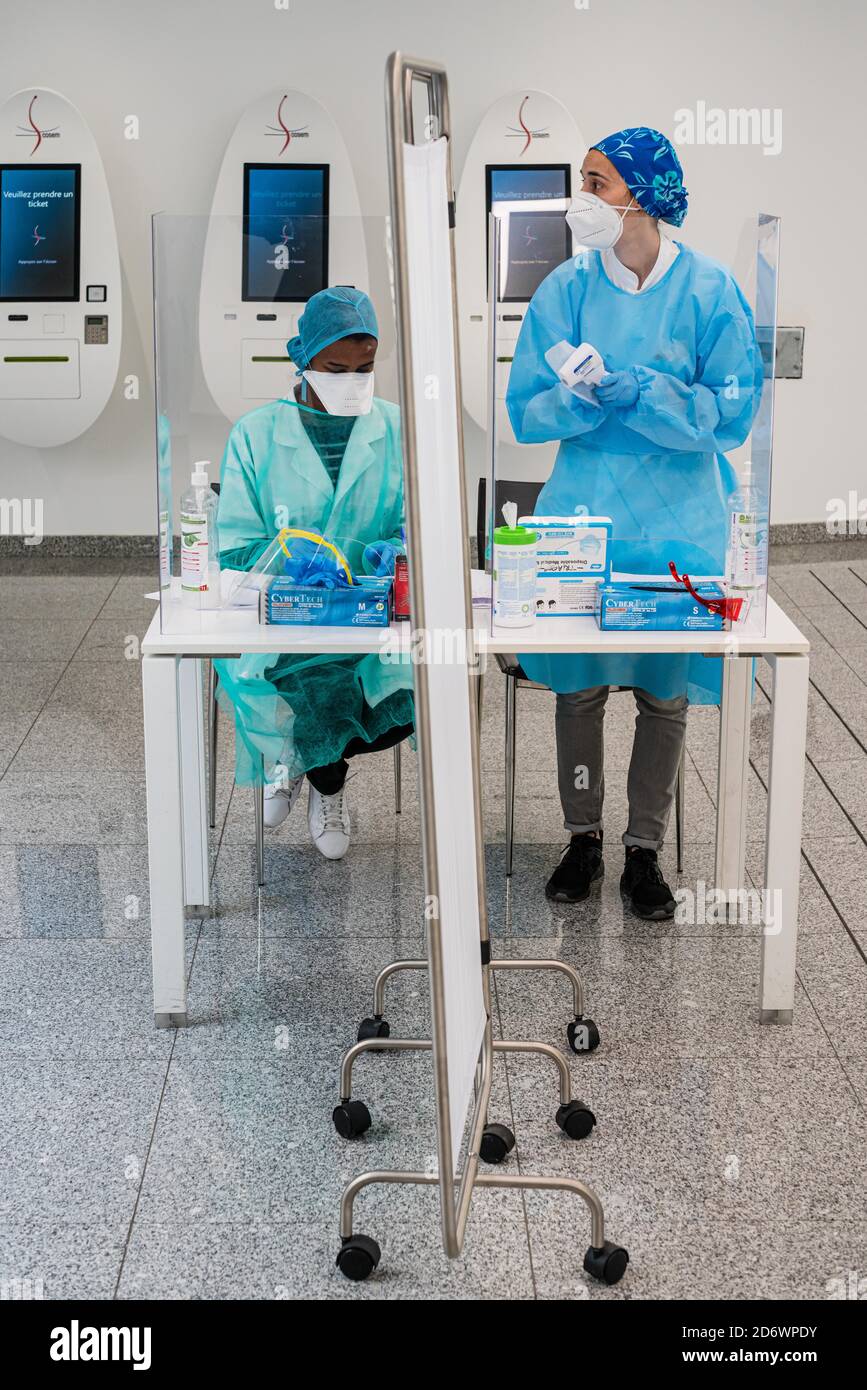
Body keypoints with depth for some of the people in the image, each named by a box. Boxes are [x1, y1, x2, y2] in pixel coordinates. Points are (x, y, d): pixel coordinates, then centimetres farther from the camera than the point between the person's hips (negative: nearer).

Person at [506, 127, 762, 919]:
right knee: (578, 683, 4)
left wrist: (637, 392, -21)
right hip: (582, 512, 1)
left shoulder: (709, 290, -5)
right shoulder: (567, 289, -1)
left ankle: (645, 852, 20)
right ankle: (583, 838, 22)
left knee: (666, 689, 5)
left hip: (676, 518, -1)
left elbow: (732, 414, -9)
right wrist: (582, 397, -22)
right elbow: (527, 412, -1)